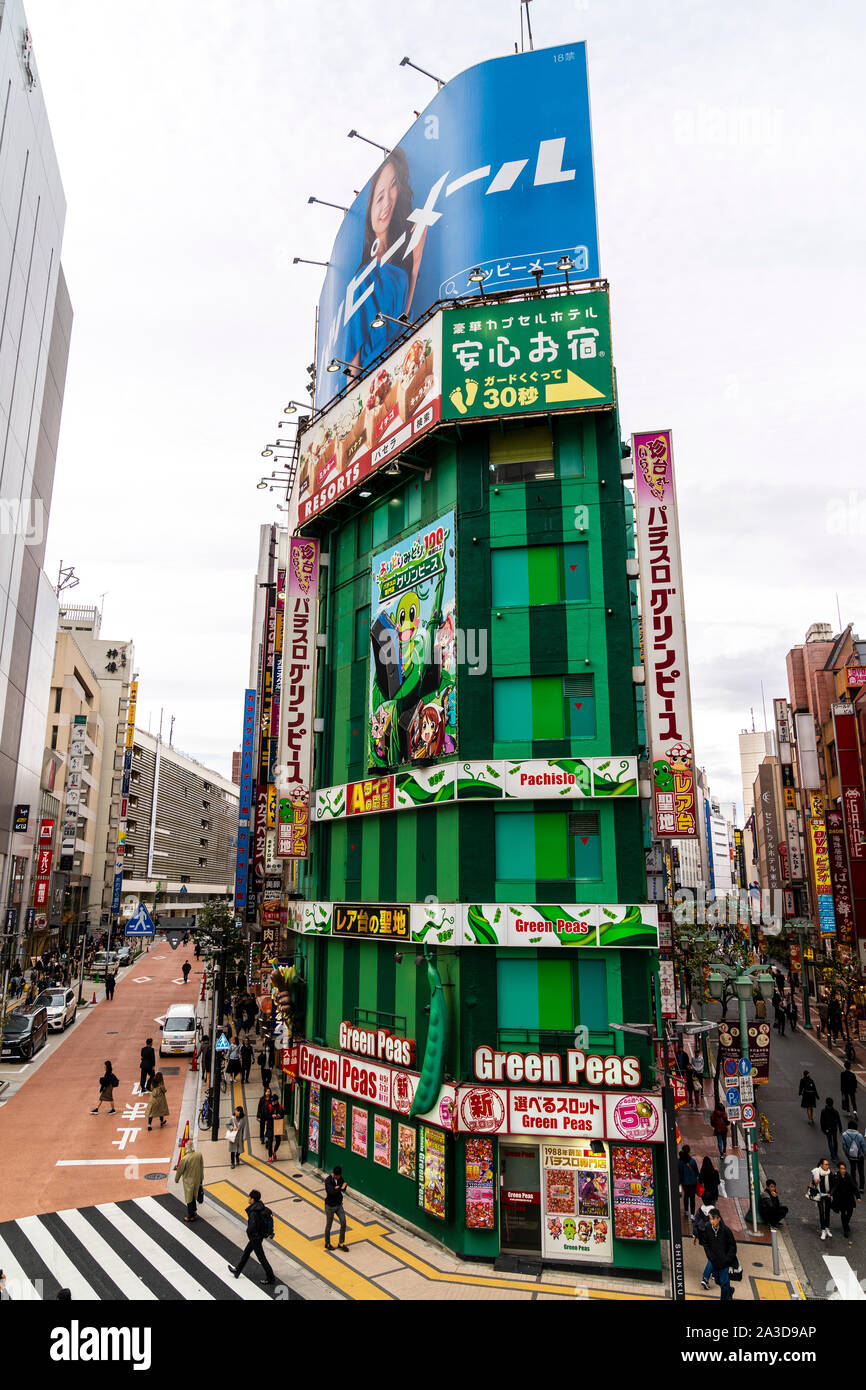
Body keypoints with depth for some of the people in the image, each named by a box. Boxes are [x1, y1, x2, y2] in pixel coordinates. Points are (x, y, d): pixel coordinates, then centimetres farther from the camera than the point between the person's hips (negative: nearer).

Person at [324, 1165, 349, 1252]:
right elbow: (332, 1191, -35)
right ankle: (327, 1244, 30)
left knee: (343, 1222, 3)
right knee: (329, 1225, 10)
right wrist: (341, 1187, -22)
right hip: (330, 1206, -5)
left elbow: (344, 1189, -4)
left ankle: (341, 1243, 18)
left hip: (339, 1205, 5)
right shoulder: (328, 1180, -25)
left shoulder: (340, 1178, -5)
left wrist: (338, 1187, -24)